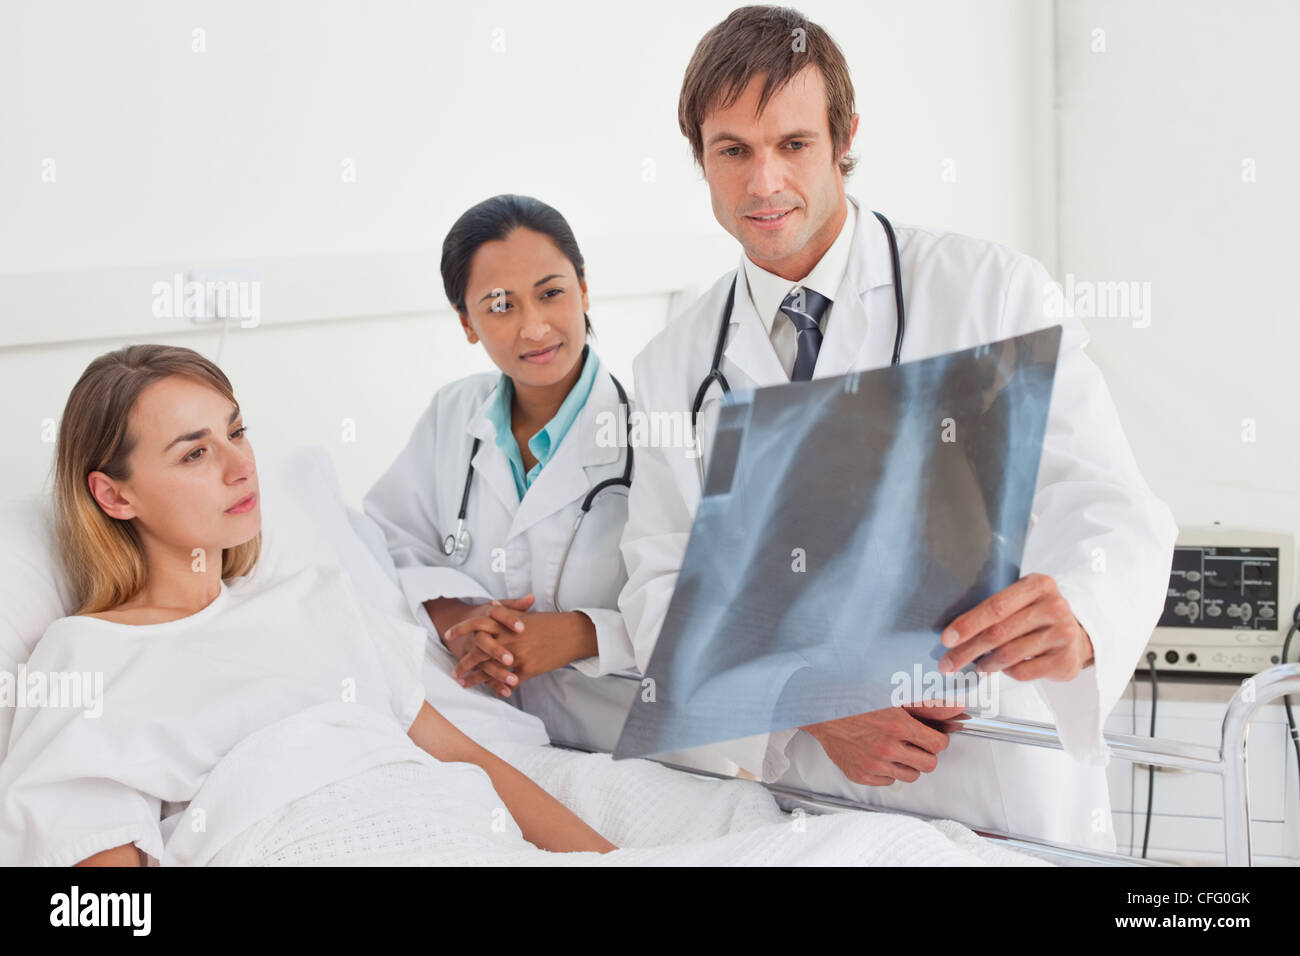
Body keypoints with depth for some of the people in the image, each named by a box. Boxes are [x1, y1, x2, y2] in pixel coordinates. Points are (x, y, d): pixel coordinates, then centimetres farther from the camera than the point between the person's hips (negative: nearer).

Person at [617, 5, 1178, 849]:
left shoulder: (998, 292, 0)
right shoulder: (672, 369, 8)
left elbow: (1109, 510, -7)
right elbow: (661, 589, 3)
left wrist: (1078, 619, -30)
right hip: (795, 784, 1)